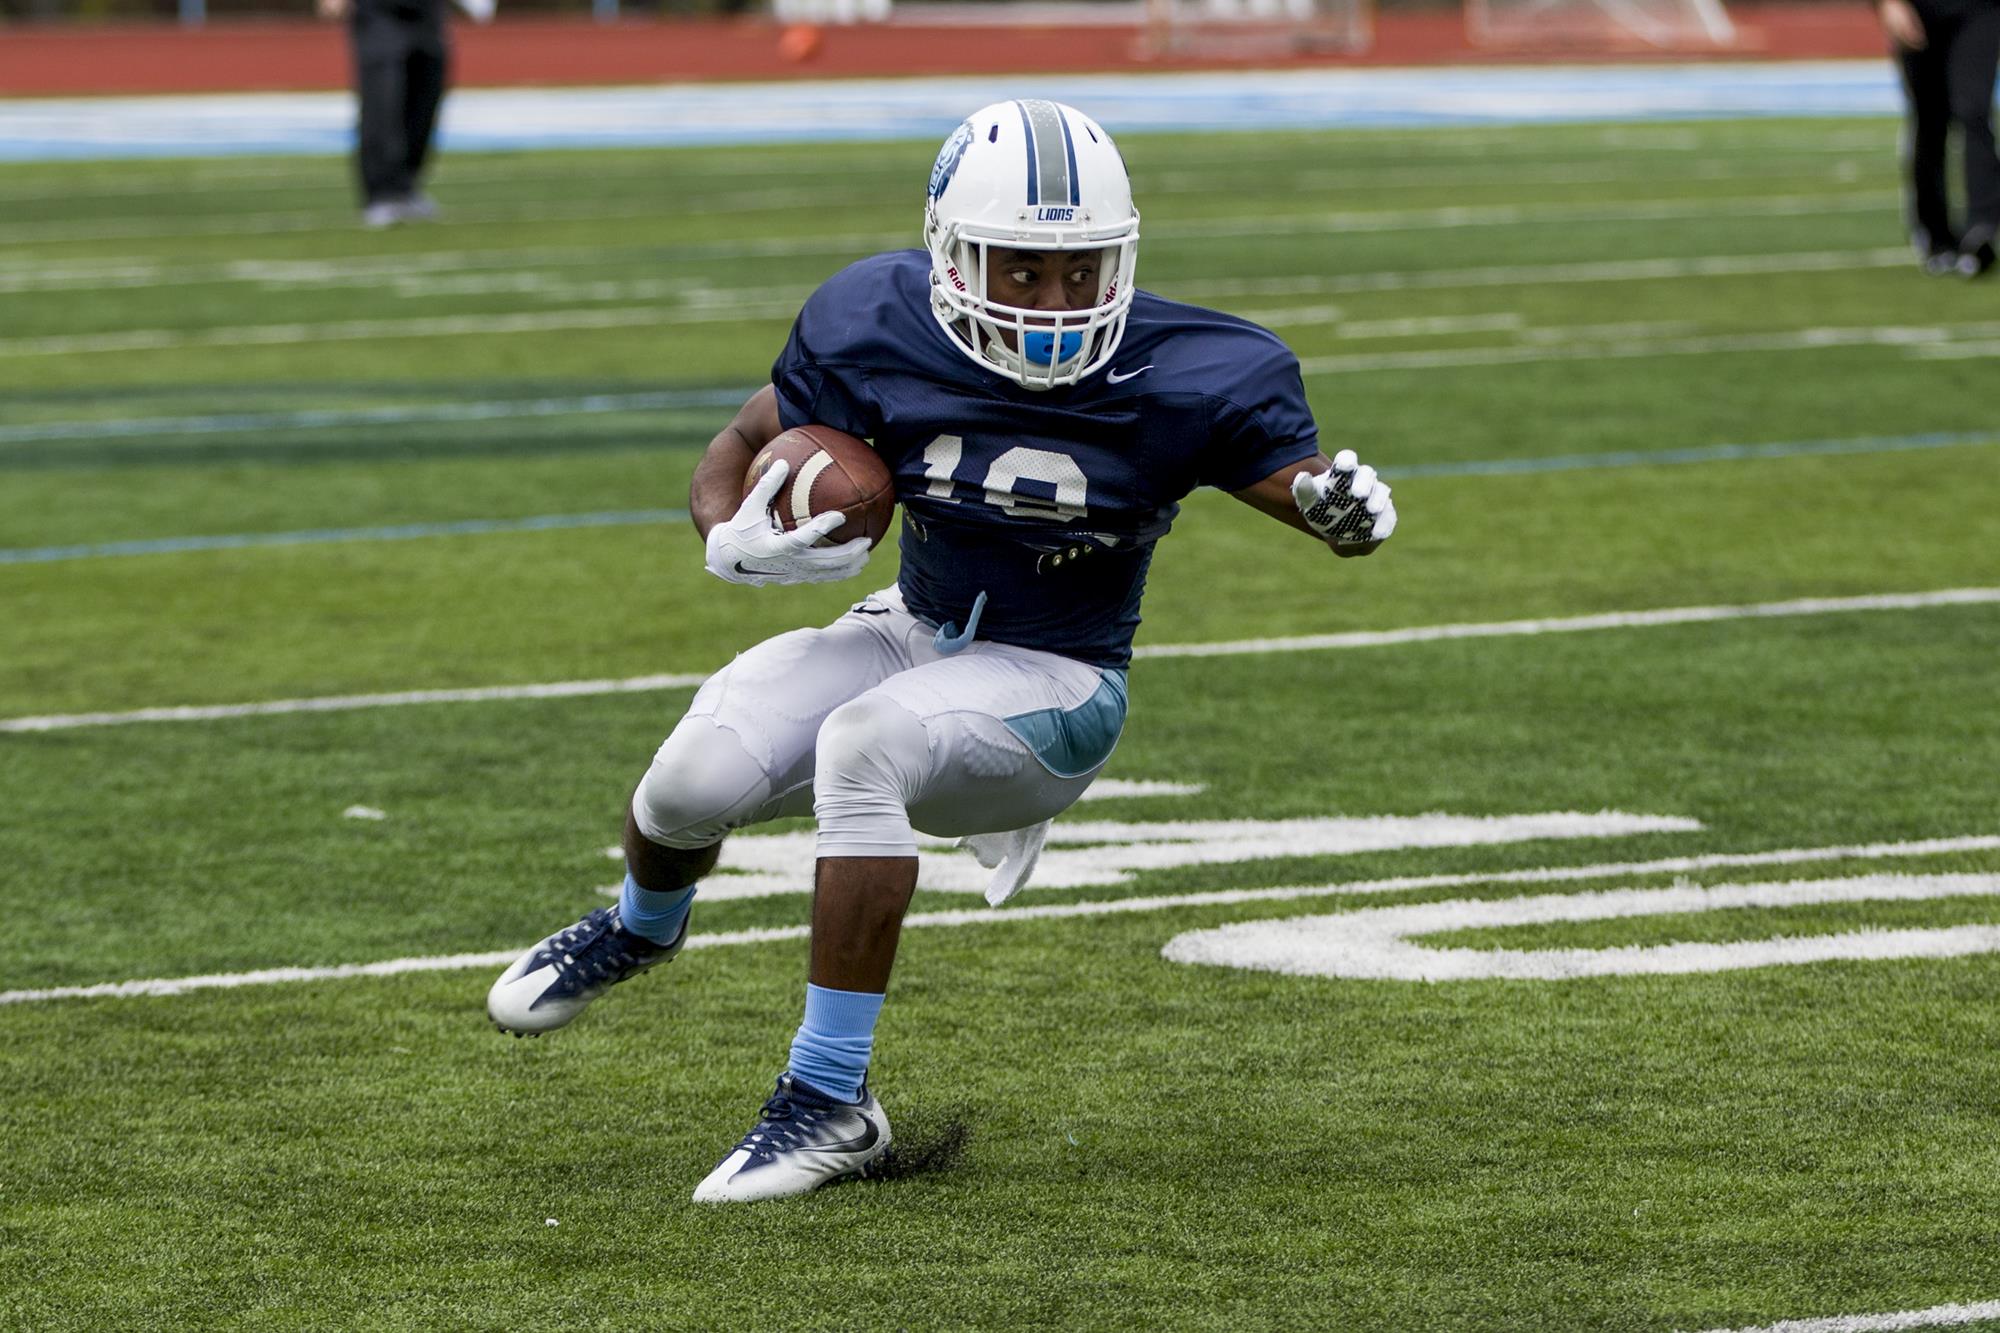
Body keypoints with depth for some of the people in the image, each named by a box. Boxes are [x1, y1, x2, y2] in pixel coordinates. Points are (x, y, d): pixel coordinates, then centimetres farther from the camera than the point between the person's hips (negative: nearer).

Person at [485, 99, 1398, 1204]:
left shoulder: (1187, 380, -19)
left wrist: (1343, 506, -30)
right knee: (697, 778, -21)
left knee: (864, 744, -35)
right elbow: (733, 457, 1)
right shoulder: (875, 334, -14)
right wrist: (738, 542, -21)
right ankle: (645, 923, 20)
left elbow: (1304, 481, -6)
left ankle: (832, 1100, -25)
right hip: (913, 636, 3)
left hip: (1052, 686, -3)